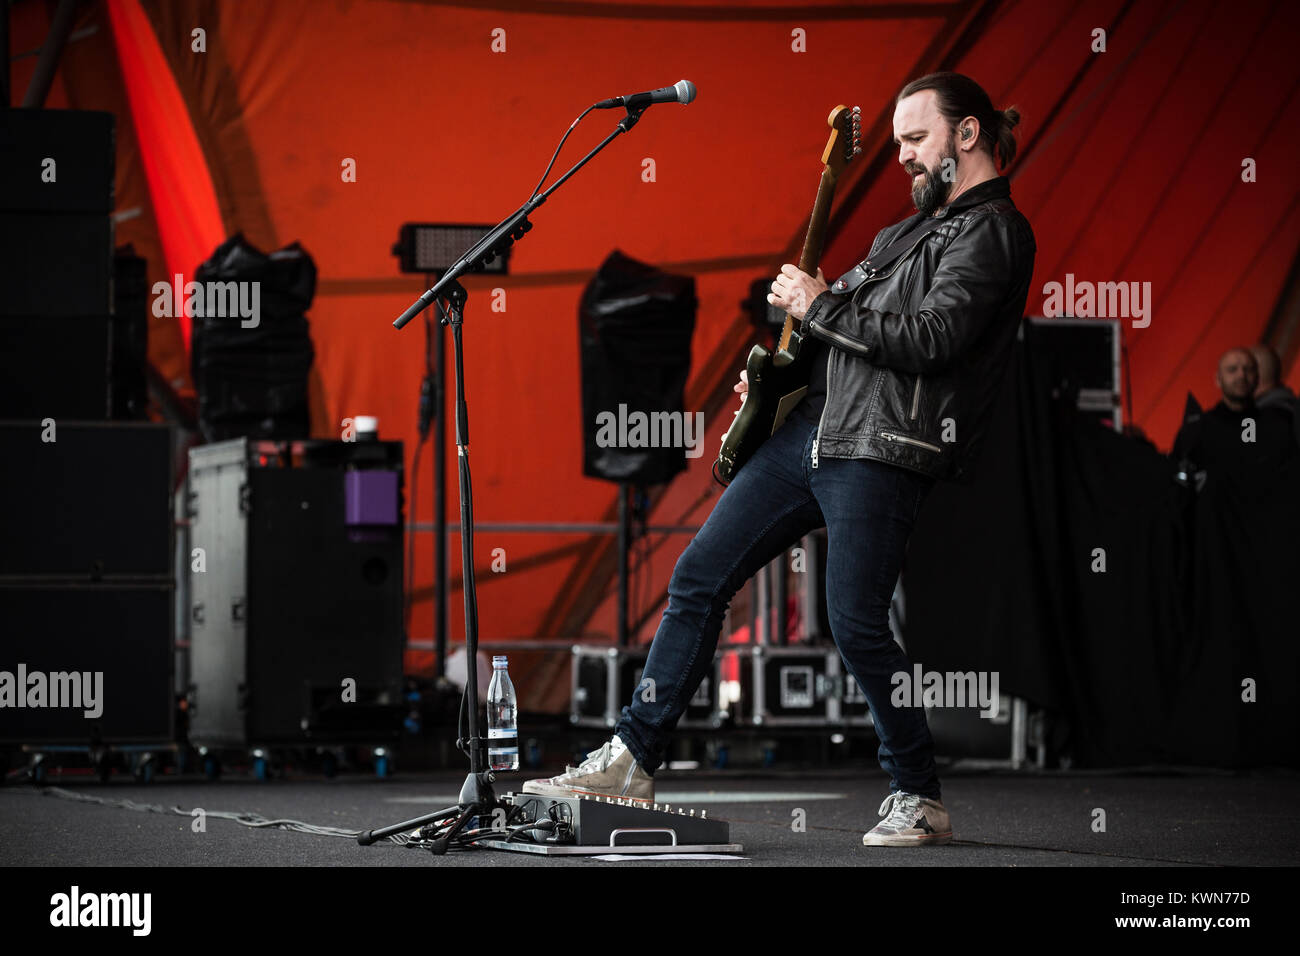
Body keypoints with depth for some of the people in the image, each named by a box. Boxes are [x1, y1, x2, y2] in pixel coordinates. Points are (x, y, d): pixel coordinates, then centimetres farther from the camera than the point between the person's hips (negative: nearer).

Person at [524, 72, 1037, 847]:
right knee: (699, 577, 5)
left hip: (880, 454, -9)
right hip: (810, 428, 9)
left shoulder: (991, 233, -8)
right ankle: (632, 762, 9)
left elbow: (928, 339, -21)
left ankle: (922, 802, 6)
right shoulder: (914, 229, 22)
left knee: (857, 624, -11)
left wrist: (819, 306, -11)